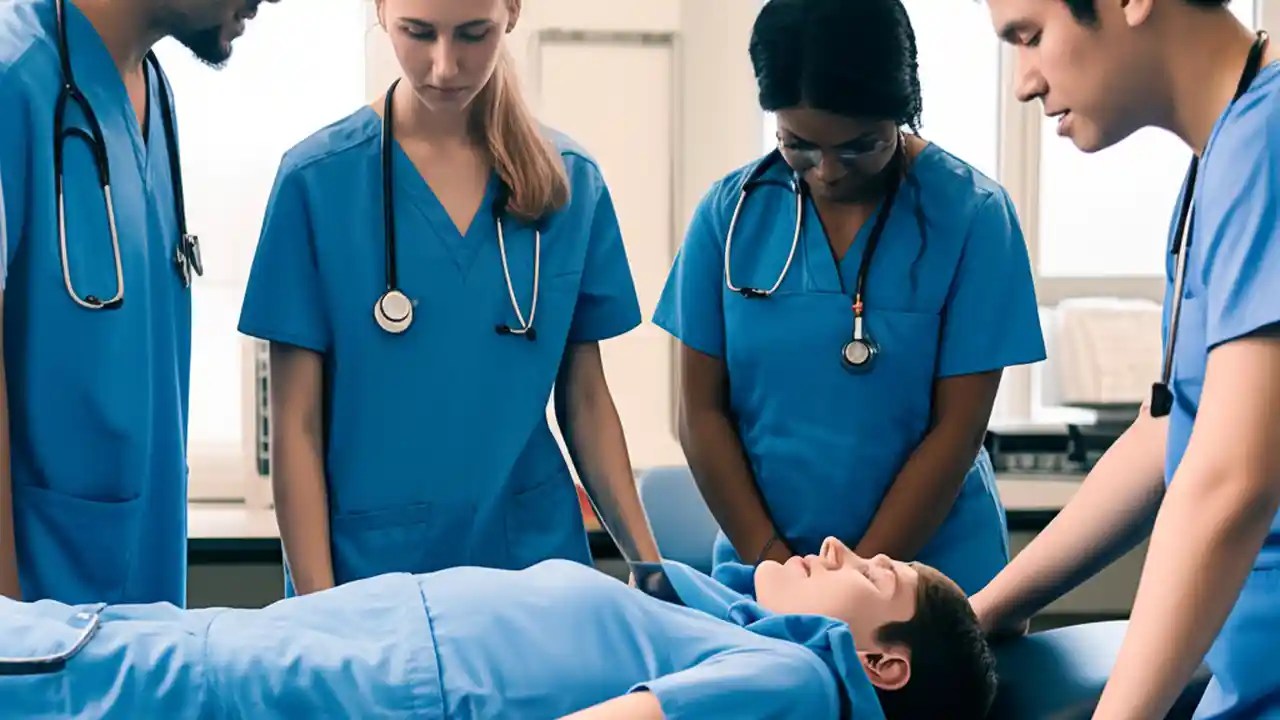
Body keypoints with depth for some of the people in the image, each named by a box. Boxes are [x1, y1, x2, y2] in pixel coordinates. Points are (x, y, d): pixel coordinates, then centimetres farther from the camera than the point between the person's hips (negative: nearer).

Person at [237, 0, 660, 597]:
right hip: (372, 568, -2)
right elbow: (296, 421, -7)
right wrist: (320, 606, -11)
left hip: (537, 553, 3)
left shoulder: (573, 184, 1)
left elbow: (585, 397, 7)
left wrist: (649, 564, 4)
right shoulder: (318, 180, -8)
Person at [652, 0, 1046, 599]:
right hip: (758, 577, 2)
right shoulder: (732, 210, -3)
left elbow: (957, 428, -9)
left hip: (932, 582, -1)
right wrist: (774, 564, -9)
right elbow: (701, 410, -1)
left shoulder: (972, 214, -9)